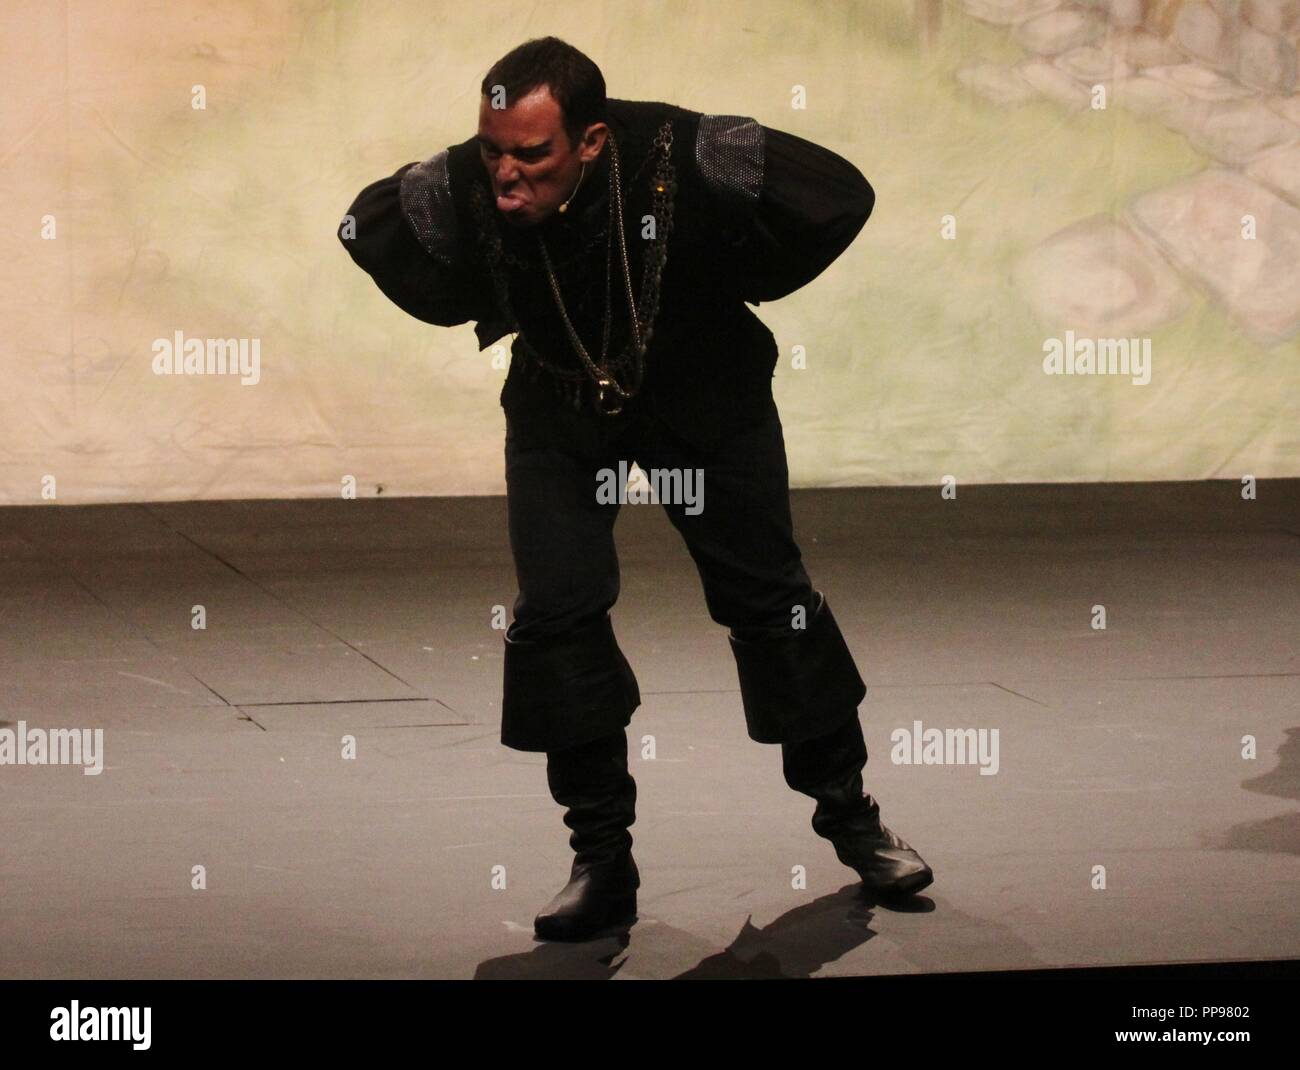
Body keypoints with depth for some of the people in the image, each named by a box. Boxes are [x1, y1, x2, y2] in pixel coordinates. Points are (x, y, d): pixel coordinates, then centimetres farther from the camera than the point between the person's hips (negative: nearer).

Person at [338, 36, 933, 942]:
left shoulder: (688, 160, -36)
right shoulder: (461, 190, -29)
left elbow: (839, 195, -24)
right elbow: (365, 227, -7)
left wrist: (733, 290, -13)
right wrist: (488, 313, -6)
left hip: (702, 386, -1)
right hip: (561, 400, 1)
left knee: (768, 594, 5)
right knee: (555, 610, -9)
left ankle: (850, 814, 23)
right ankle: (603, 859, 3)